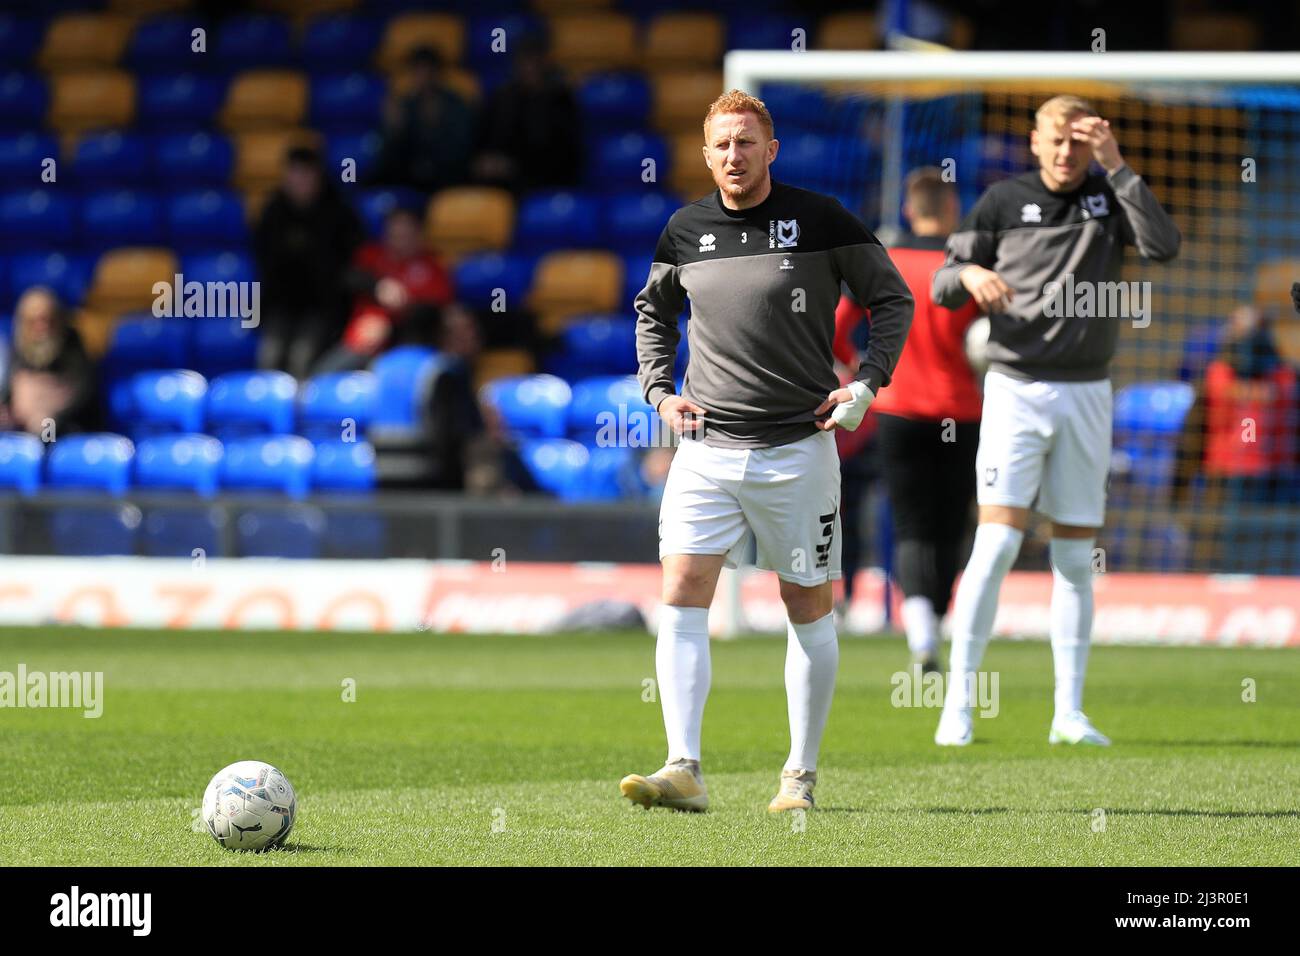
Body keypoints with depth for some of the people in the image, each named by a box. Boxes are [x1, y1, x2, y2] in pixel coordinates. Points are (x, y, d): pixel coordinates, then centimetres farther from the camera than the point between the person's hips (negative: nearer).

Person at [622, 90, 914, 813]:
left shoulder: (820, 220, -4)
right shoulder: (686, 230, 6)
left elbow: (894, 298, 5)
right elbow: (654, 310, 24)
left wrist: (868, 383, -5)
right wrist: (659, 390, 11)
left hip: (798, 448, -2)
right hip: (706, 447, 2)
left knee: (810, 608, 5)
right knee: (682, 595, -12)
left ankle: (802, 774, 17)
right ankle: (685, 772, -16)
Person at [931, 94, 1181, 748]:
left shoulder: (1109, 198, 5)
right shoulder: (1003, 201, 2)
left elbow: (1164, 246, -14)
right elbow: (942, 287, 4)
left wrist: (1117, 166, -17)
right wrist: (969, 274, -19)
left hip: (1086, 394, 2)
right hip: (1015, 391, -2)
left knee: (1076, 557, 5)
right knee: (997, 543, -13)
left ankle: (1069, 713, 10)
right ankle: (957, 704, -11)